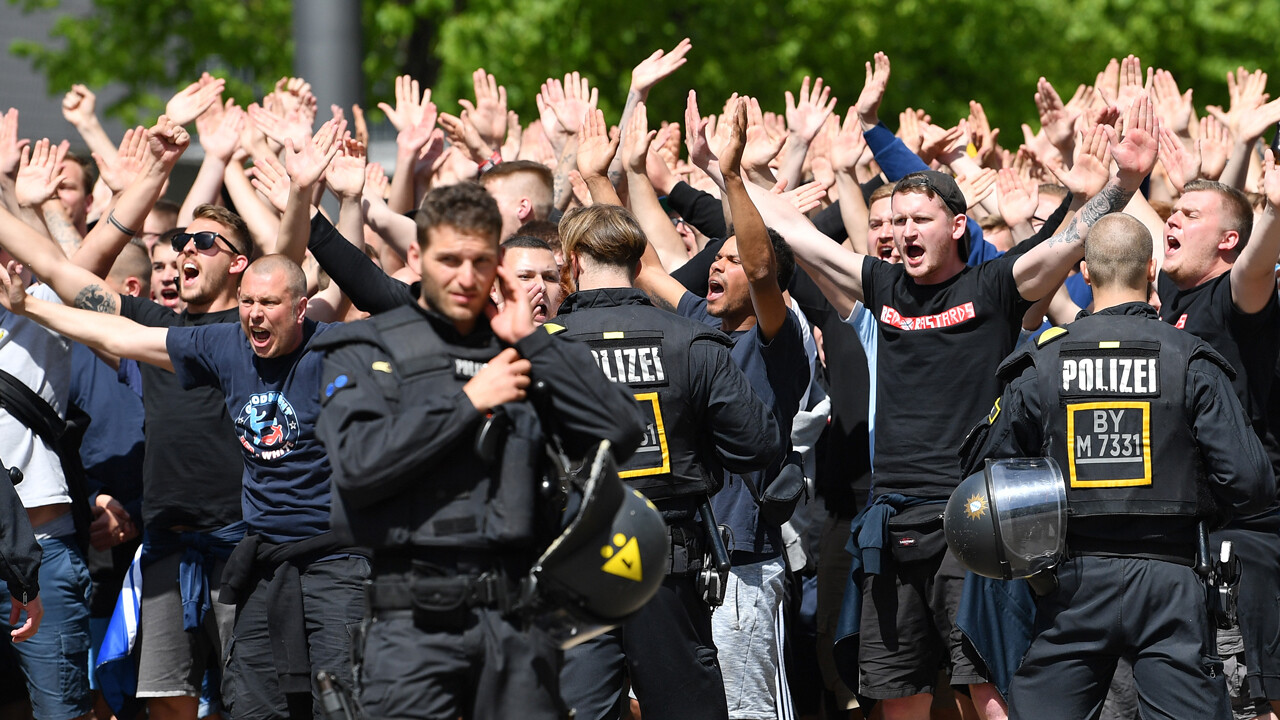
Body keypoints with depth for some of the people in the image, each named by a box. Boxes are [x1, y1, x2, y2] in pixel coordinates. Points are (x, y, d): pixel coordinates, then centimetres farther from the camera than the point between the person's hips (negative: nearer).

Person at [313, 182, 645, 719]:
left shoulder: (522, 353, 16)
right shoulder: (366, 352, 7)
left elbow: (621, 433, 3)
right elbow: (359, 465, -10)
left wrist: (533, 342, 2)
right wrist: (467, 401, -6)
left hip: (519, 615, 3)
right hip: (415, 617, -3)